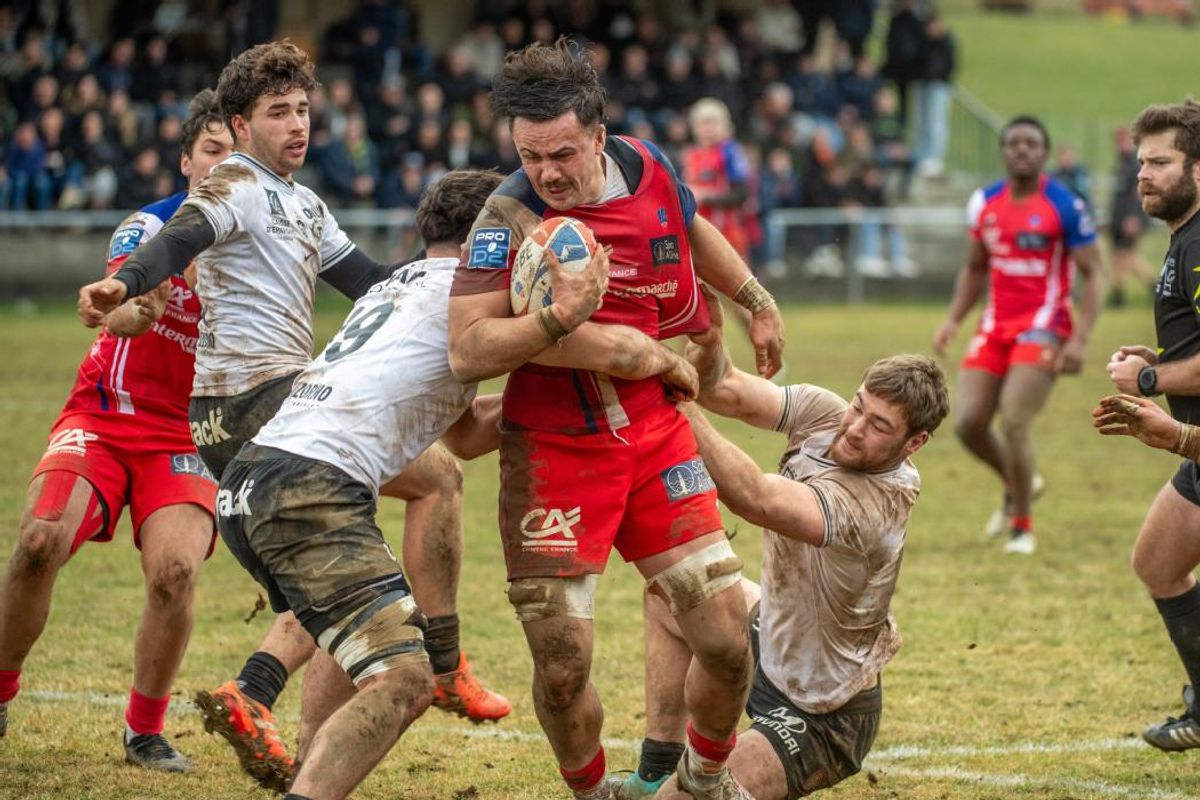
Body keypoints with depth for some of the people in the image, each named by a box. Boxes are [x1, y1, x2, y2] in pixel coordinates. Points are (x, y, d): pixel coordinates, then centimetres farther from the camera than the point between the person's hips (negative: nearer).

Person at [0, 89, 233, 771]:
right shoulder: (152, 226, -8)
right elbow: (116, 313, -27)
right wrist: (134, 307, -51)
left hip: (186, 435, 1)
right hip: (101, 418, -1)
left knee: (174, 570, -24)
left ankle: (146, 732, -3)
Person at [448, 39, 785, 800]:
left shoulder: (649, 168, -2)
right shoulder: (511, 216, -16)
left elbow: (694, 230, 23)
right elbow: (468, 350, -24)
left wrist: (758, 301, 33)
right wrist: (560, 318, -35)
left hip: (657, 433, 4)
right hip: (554, 450, -4)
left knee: (727, 642, -3)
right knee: (562, 668, -6)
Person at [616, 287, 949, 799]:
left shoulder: (877, 502, -34)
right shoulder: (824, 413, -11)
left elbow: (754, 500, -46)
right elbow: (726, 390, -16)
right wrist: (707, 342, -38)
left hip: (820, 719, -9)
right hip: (775, 639, 9)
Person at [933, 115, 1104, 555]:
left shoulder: (1065, 206, -9)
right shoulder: (984, 203, 7)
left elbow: (1094, 275, -8)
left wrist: (1079, 340, -18)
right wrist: (953, 320, 7)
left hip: (1042, 327, -6)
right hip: (995, 326, 6)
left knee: (1013, 420, -19)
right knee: (969, 424, -3)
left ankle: (1022, 526, 0)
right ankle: (1017, 486, 28)